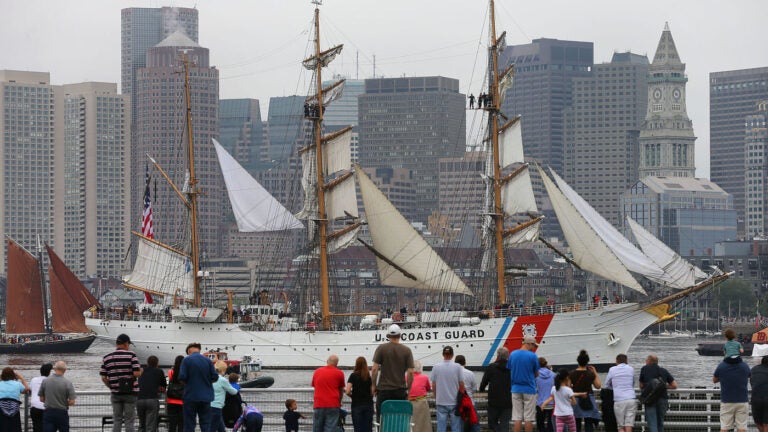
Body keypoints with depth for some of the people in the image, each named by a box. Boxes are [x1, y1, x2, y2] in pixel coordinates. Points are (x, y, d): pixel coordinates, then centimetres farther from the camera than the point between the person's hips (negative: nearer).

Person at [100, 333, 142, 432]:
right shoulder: (131, 355, -9)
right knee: (129, 420, 2)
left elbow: (103, 378, 3)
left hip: (115, 393, 3)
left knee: (117, 421, 9)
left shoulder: (106, 358, 3)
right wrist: (140, 371, 7)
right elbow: (136, 373, -16)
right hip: (130, 392, -3)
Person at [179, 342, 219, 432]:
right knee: (206, 424, 7)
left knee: (189, 425, 3)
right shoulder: (208, 360, 3)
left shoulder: (186, 360, -6)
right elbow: (215, 377, 0)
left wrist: (187, 383, 9)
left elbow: (182, 377, -12)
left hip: (191, 397, -3)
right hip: (206, 397, 3)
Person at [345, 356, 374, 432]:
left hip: (357, 405, -2)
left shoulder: (353, 376, -3)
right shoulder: (369, 376, 3)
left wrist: (352, 396, 10)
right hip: (368, 404, 2)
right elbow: (372, 392, 1)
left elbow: (348, 391, -11)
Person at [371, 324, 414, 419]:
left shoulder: (381, 348, -2)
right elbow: (410, 372, -2)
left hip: (384, 389, -1)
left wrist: (374, 386, 5)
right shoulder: (407, 350, 1)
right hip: (400, 389, 1)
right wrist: (408, 389, 9)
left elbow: (374, 369, -5)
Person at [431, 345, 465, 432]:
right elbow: (461, 385, -4)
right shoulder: (458, 367, -7)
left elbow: (433, 385, 3)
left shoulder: (436, 367, -2)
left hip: (441, 401, 1)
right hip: (455, 401, -1)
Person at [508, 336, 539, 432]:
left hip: (516, 389, 4)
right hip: (529, 389, -4)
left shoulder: (513, 354, 2)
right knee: (529, 418, 1)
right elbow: (536, 374, -1)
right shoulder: (532, 356, -10)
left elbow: (509, 371, 9)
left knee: (517, 418, 4)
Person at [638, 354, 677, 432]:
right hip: (662, 399, 3)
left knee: (652, 425, -8)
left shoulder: (644, 369, 8)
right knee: (660, 423, 17)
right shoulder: (664, 371, 14)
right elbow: (674, 385, 12)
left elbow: (641, 386, 15)